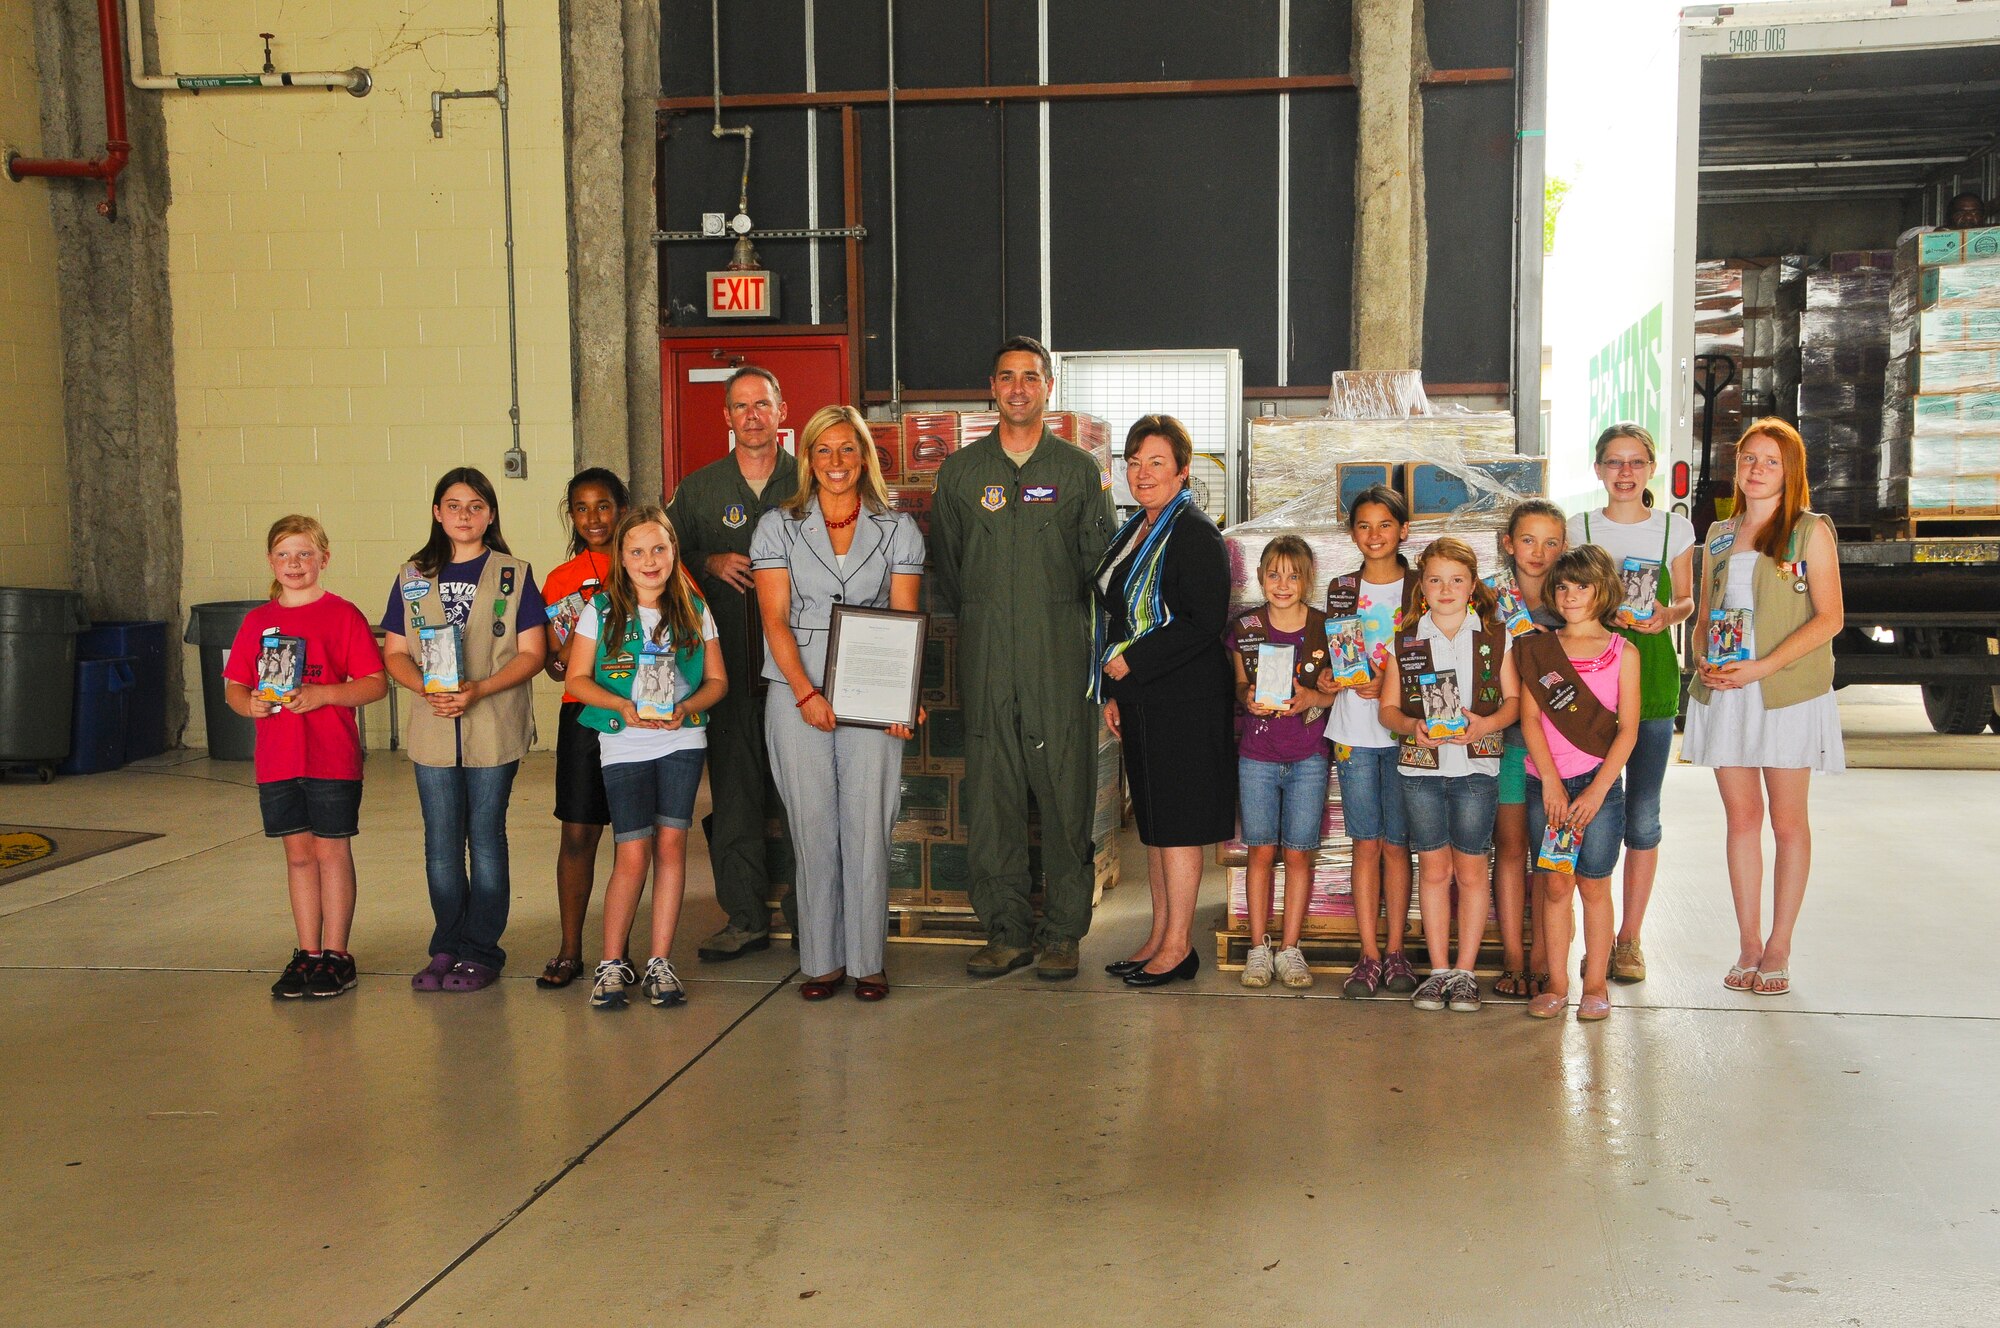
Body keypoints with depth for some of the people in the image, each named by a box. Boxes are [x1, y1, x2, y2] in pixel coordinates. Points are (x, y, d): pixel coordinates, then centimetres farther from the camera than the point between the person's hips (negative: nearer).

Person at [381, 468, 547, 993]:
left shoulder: (514, 574, 2)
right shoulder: (413, 577, 10)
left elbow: (531, 653, -3)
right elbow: (394, 654, 9)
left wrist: (478, 689, -17)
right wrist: (426, 688, -11)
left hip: (494, 728, -3)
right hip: (433, 728, 3)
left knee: (486, 838, 2)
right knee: (441, 843, 7)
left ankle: (481, 951, 10)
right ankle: (447, 948, 17)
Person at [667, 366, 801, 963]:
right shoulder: (698, 489, 12)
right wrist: (711, 564, -3)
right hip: (728, 664, 2)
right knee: (734, 789, 3)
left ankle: (808, 910, 11)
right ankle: (744, 917, 12)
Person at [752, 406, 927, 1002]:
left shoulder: (897, 528, 8)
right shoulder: (777, 526, 6)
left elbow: (904, 621, 2)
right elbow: (775, 620, -1)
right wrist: (807, 694, -13)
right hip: (797, 696, 0)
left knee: (868, 828, -1)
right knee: (812, 829, 2)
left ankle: (867, 960, 10)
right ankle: (821, 959, 13)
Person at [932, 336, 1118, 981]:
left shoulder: (1080, 469, 7)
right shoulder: (959, 471, 11)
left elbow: (1099, 562, 9)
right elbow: (945, 565, 16)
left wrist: (1058, 624, 5)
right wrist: (979, 623, 13)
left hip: (1061, 656, -1)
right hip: (986, 657, 1)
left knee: (1066, 790, -2)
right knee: (991, 792, 2)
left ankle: (1063, 932, 8)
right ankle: (1006, 930, 11)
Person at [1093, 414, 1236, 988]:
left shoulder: (1195, 534, -11)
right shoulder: (1135, 531, 15)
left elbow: (1205, 621, -19)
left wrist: (1132, 661, -16)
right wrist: (1113, 692, 14)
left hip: (1186, 699, -9)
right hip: (1141, 697, 9)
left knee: (1177, 821, -3)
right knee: (1151, 819, 12)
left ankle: (1179, 946, 6)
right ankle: (1160, 937, 20)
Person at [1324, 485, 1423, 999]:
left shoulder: (1421, 589, 2)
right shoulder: (1341, 589, 9)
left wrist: (1388, 684, -13)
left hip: (1404, 730, -2)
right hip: (1354, 731, 2)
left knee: (1396, 842, 2)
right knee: (1366, 842, 3)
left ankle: (1395, 951, 12)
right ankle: (1369, 955, 7)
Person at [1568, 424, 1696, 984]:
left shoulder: (1675, 528, 6)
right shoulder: (1579, 529, 4)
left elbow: (1686, 599, 13)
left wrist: (1666, 614, -9)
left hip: (1652, 671, 1)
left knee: (1642, 815, 3)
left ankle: (1630, 938, 14)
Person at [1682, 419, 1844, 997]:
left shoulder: (1810, 531, -1)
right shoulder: (1719, 534, 14)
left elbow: (1829, 617, -7)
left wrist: (1763, 667, -17)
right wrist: (1706, 660, -3)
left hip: (1788, 693, -4)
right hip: (1723, 693, 4)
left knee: (1787, 821, 3)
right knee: (1741, 818, 6)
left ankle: (1778, 948, 12)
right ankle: (1748, 944, 14)